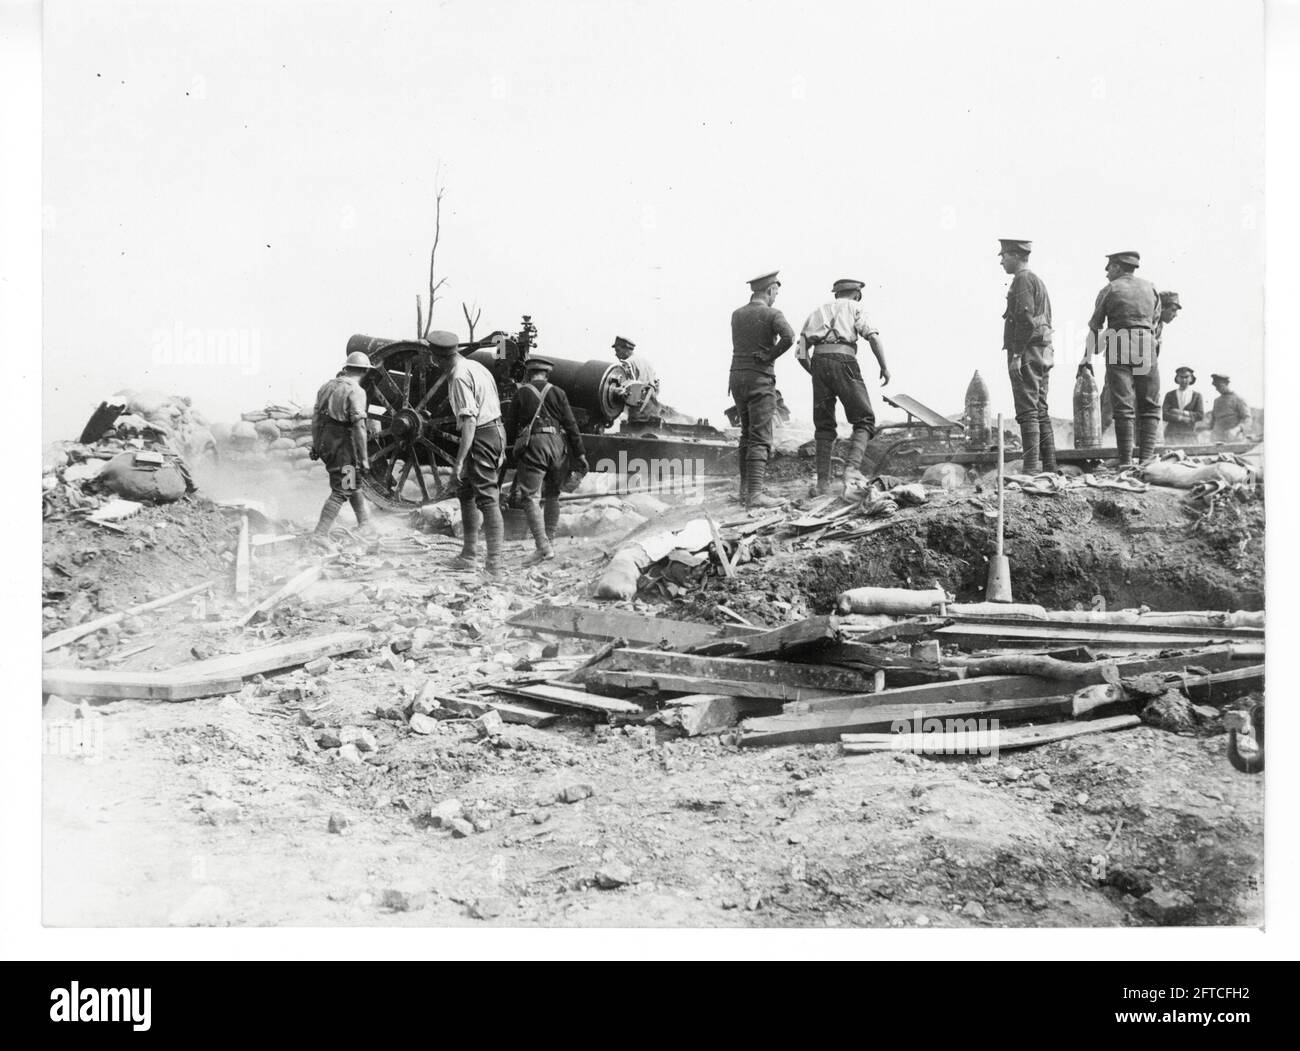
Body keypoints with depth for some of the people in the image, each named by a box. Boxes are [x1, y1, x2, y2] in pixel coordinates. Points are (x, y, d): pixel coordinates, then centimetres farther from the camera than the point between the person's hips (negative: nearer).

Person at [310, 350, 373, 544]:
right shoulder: (355, 392, -15)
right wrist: (364, 458, -17)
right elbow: (359, 427, -20)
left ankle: (365, 524, 35)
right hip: (343, 446, -8)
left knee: (353, 483, 24)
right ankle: (320, 533, -4)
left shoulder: (327, 386, 7)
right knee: (341, 491, 1)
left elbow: (315, 418, 12)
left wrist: (315, 446, 20)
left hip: (325, 443, 8)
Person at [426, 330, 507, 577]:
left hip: (481, 436, -10)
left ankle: (494, 565, -7)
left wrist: (460, 460, -26)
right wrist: (500, 449, 25)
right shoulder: (476, 366, 13)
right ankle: (469, 555, 26)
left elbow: (469, 420, -24)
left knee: (487, 499, -8)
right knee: (466, 493, 19)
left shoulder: (459, 377, -17)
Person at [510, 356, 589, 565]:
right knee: (552, 496, 17)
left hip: (533, 445, -3)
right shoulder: (558, 393, 10)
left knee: (531, 497, -7)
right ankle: (549, 539, 20)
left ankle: (543, 546, -19)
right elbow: (571, 425, 5)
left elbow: (515, 424, 10)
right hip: (558, 444, 4)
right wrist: (580, 454, 7)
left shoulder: (521, 394, 6)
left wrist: (513, 457, 20)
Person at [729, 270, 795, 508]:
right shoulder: (772, 314, -9)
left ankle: (745, 486, 21)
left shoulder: (736, 315, 9)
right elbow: (788, 337, -27)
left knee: (747, 433, 20)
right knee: (760, 438, -10)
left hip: (737, 378, 7)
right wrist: (771, 356, -11)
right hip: (761, 379, -6)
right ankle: (755, 493, -19)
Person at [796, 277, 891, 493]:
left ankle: (823, 481, 4)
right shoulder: (854, 308, 15)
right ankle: (852, 467, -19)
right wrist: (884, 366, 3)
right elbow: (872, 336, -3)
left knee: (824, 425, 11)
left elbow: (801, 354, 19)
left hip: (819, 362, 4)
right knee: (864, 421, 3)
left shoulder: (817, 312, 27)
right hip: (843, 361, -4)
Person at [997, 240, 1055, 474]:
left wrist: (1016, 355, -21)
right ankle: (1049, 467, 10)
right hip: (1043, 355, 10)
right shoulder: (1038, 281, 22)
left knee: (1028, 412, -12)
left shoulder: (1023, 280, -9)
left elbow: (1026, 320, -20)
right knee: (1041, 413, 10)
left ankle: (1031, 468, -15)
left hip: (1026, 355, -10)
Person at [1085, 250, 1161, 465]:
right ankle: (1146, 456, -3)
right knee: (1149, 405, 6)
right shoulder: (1150, 287, 14)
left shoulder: (1110, 289, 5)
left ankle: (1125, 458, -7)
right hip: (1145, 344, 2)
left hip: (1118, 346, -2)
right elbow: (1155, 321, 15)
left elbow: (1095, 326, 5)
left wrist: (1088, 357, 11)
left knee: (1122, 406, -3)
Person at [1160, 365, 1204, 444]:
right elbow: (1165, 415, -1)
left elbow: (1200, 415, 2)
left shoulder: (1196, 395, 13)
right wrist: (1182, 418, -13)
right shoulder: (1170, 395, 12)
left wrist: (1182, 413, -7)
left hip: (1189, 436, 0)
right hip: (1172, 435, 0)